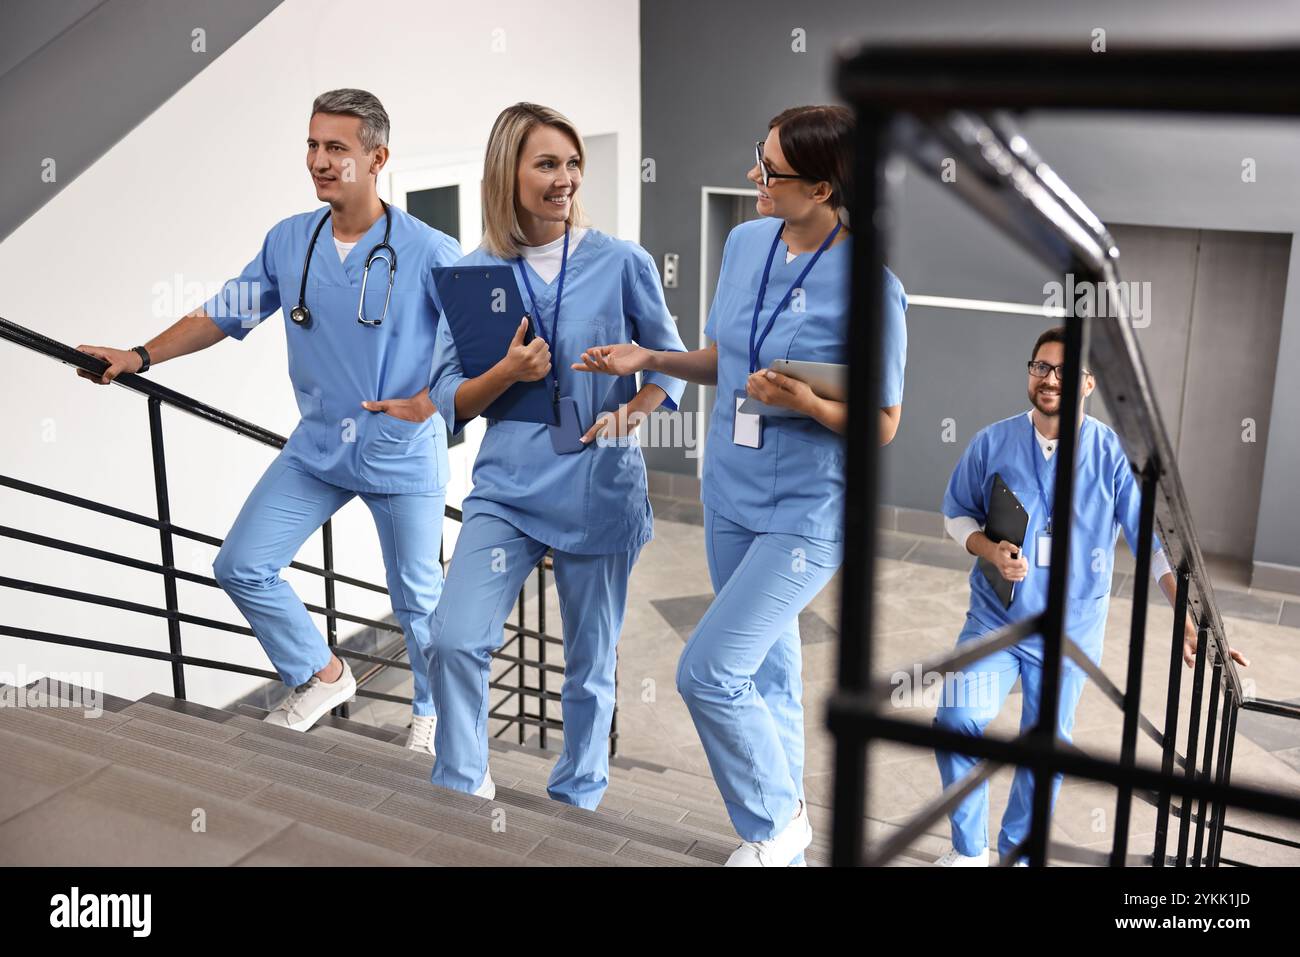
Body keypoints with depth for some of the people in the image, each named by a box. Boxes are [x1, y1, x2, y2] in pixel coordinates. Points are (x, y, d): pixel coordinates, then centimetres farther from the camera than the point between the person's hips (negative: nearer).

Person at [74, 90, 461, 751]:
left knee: (417, 599, 7)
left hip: (405, 455, -5)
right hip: (317, 448, 5)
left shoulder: (428, 252, -15)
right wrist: (141, 357, 1)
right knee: (241, 567, 4)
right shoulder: (288, 241, 0)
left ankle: (433, 714, 35)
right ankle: (321, 676, 26)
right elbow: (223, 313, 9)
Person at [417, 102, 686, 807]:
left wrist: (630, 412, -13)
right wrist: (506, 372, -16)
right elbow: (448, 398, 3)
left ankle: (575, 805, 31)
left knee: (590, 666, 10)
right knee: (455, 640, -16)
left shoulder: (622, 263, -2)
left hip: (600, 490, 0)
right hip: (508, 487, 1)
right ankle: (463, 789, 8)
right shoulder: (473, 272, 2)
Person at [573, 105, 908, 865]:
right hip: (732, 495, 6)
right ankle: (786, 820, 39)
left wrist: (808, 404, -28)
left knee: (708, 671, -9)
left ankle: (773, 823, 17)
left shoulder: (870, 287, -19)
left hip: (810, 511, -6)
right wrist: (649, 359, -2)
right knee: (766, 671, 18)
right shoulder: (746, 242, 0)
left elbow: (885, 424, -12)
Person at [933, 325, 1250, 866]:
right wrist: (990, 551, -16)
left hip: (1070, 631, 0)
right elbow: (957, 512, 5)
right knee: (959, 721, -16)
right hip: (994, 618, 0)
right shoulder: (992, 443, -5)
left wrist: (1191, 622, -19)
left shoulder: (1115, 456, -10)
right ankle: (969, 848, 7)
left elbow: (1156, 541, -10)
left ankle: (1019, 852, 36)